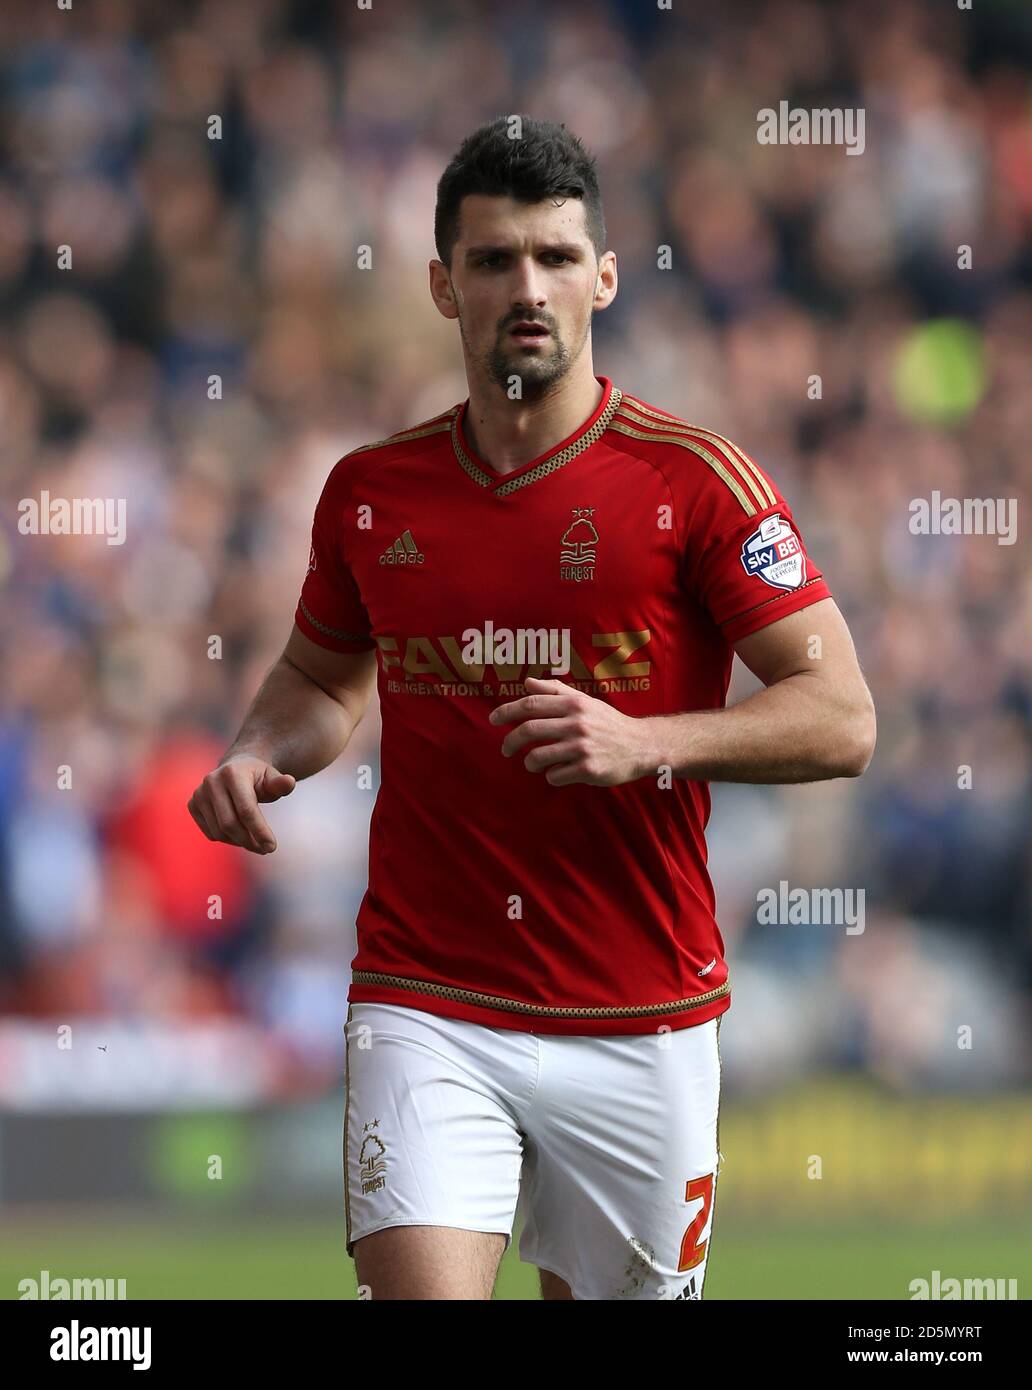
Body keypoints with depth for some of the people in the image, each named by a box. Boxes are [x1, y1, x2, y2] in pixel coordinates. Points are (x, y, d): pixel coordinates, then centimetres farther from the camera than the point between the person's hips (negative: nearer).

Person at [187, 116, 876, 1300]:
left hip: (639, 1024, -1)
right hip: (425, 1011, 1)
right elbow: (324, 673, 25)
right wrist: (260, 755, 3)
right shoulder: (370, 492, 6)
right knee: (420, 1292, -17)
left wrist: (646, 741, -21)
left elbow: (840, 721, -7)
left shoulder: (695, 482, -4)